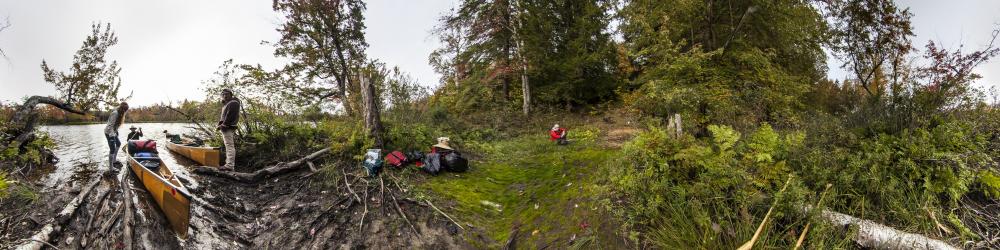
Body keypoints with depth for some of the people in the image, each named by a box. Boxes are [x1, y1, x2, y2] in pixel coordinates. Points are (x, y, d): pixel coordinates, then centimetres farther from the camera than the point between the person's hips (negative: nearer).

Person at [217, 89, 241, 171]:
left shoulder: (233, 103, -11)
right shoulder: (226, 103, 23)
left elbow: (230, 116, -20)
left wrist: (223, 125, -17)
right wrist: (219, 124, 10)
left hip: (229, 128, -11)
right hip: (225, 128, 11)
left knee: (230, 146, -13)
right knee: (228, 146, 14)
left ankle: (229, 165, -17)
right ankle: (230, 163, 20)